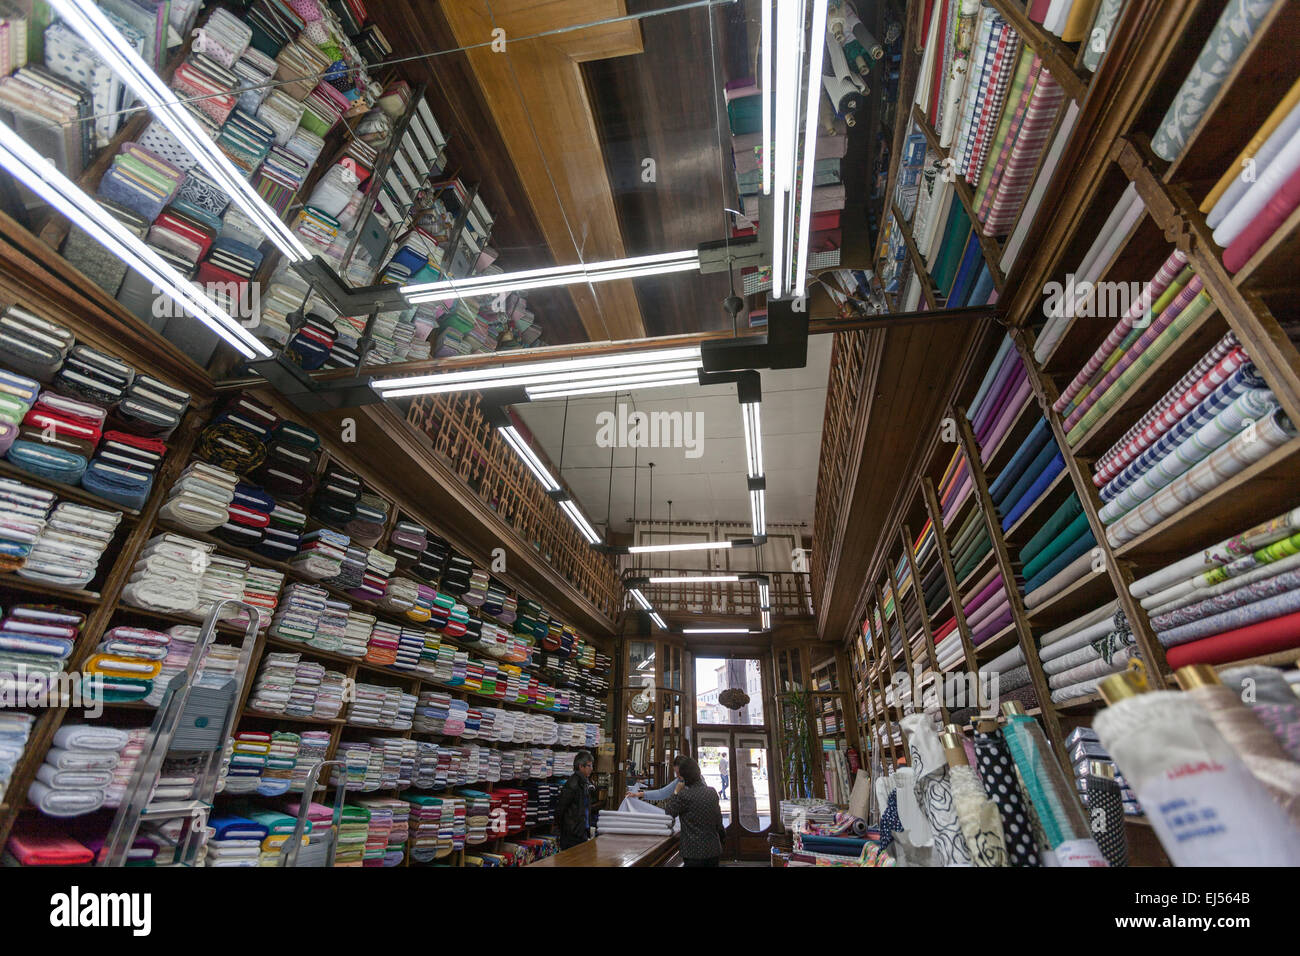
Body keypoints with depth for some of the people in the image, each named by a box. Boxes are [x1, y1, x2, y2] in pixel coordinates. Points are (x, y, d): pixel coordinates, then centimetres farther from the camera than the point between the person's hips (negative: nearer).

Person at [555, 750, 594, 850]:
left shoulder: (585, 782, 8)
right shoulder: (572, 784, -22)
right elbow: (560, 808, -18)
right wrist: (559, 825, -6)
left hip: (582, 831, 9)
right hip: (572, 834, -9)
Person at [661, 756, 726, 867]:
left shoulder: (684, 795, -19)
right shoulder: (712, 792, -1)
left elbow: (669, 811, -7)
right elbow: (718, 817, 11)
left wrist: (676, 792, 0)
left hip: (694, 853, -5)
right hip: (714, 850, 5)